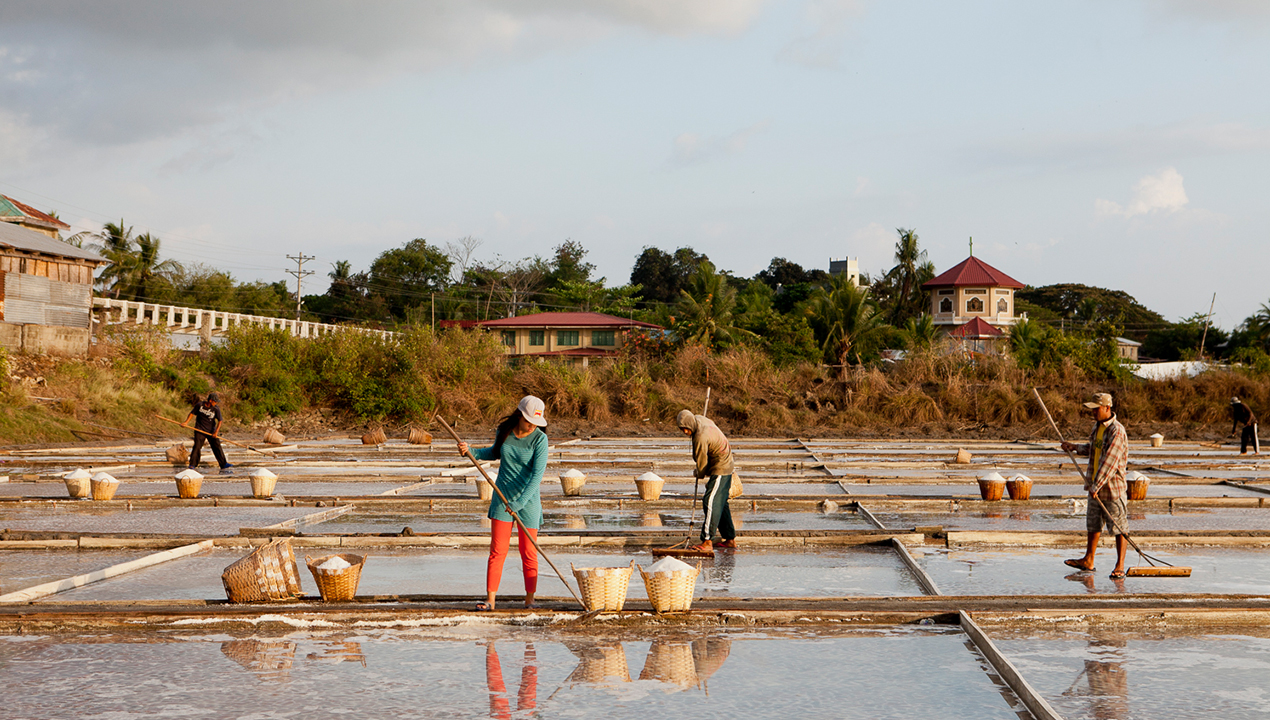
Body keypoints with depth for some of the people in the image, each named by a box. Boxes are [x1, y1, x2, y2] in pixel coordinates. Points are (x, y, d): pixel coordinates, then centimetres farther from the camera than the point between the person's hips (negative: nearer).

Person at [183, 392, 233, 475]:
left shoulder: (216, 409, -8)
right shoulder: (199, 405, -7)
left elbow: (220, 420, -7)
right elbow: (192, 413, 8)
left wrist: (216, 432, -15)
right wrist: (186, 422, 1)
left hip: (211, 431, 1)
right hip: (200, 430, -1)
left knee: (217, 447, -4)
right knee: (197, 447, -9)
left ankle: (224, 466, -1)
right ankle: (192, 466, -1)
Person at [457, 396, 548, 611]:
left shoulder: (540, 439, -14)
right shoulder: (504, 430, -1)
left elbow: (537, 475, -20)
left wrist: (519, 503, -27)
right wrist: (471, 452, 4)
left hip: (527, 499, -3)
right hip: (502, 496, 3)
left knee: (528, 553, 2)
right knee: (497, 551, -1)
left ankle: (529, 600, 13)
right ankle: (490, 600, 1)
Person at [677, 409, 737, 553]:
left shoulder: (701, 438, -28)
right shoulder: (699, 418, 0)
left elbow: (702, 463, -16)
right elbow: (712, 423, 26)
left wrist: (699, 474, 6)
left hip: (720, 469, -11)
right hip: (726, 465, 11)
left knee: (710, 502, -15)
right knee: (721, 503, 15)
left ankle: (707, 542, -20)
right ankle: (730, 540, 19)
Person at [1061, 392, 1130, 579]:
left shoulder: (1116, 431, -21)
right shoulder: (1098, 426, 9)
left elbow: (1109, 461, -26)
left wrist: (1096, 486, -28)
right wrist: (1075, 447, 12)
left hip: (1113, 487, -9)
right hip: (1095, 486, 9)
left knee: (1119, 528, -1)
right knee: (1093, 525, 17)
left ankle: (1120, 566, 4)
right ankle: (1088, 561, 27)